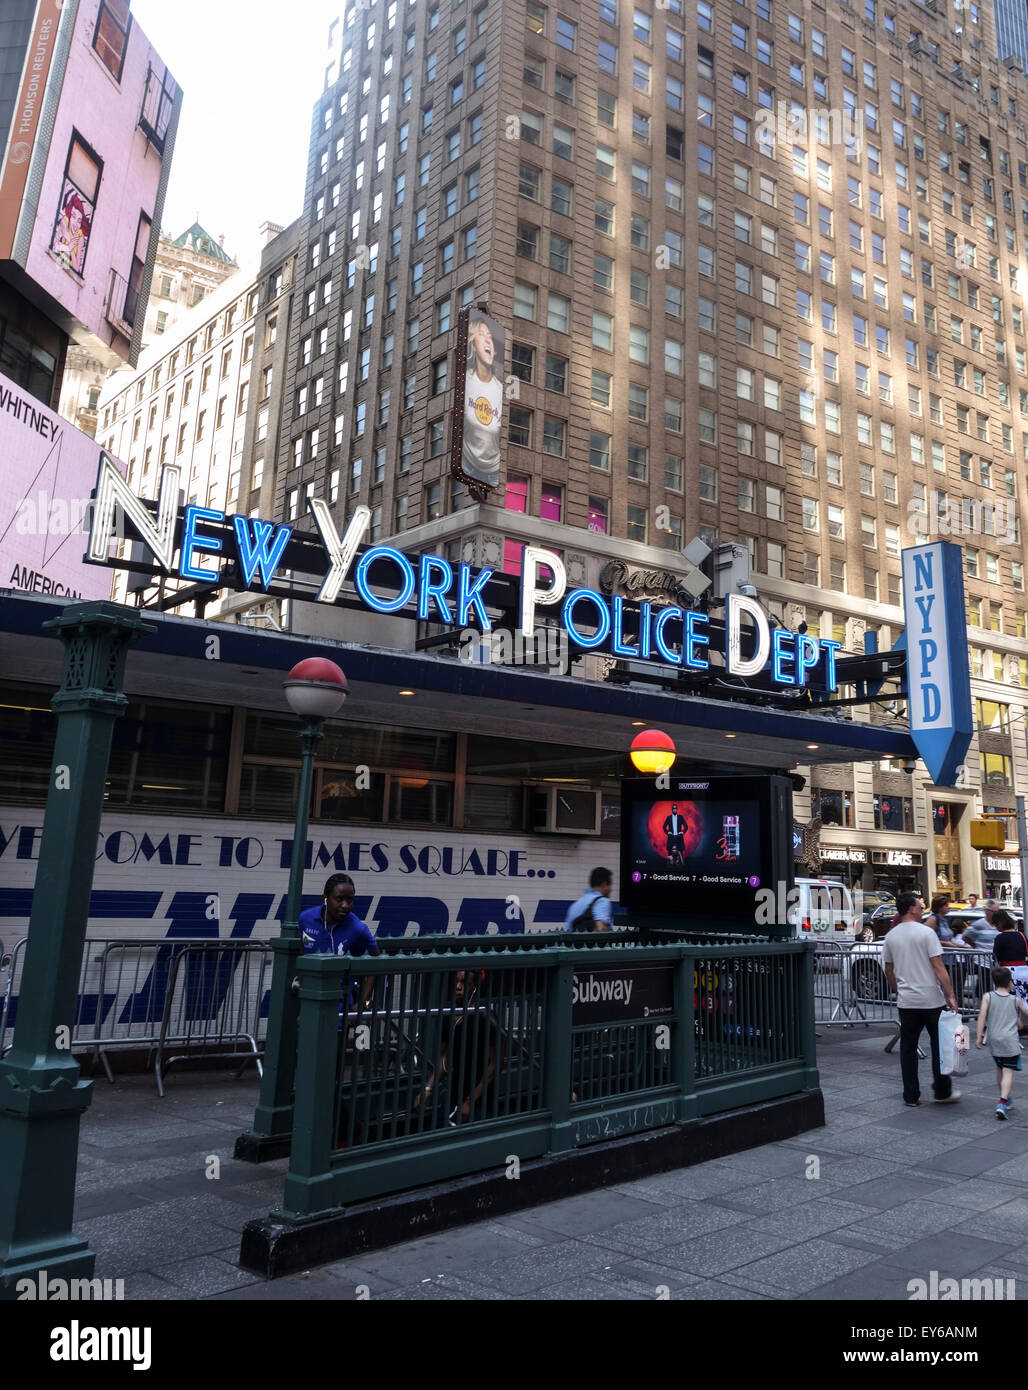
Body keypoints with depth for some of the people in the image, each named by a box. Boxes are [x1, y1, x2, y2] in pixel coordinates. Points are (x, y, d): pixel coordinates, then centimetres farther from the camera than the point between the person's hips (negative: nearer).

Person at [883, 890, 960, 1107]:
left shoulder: (891, 936, 6)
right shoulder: (926, 932, -9)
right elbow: (938, 967, -12)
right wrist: (950, 995, -8)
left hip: (906, 1001, 4)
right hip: (931, 999, -4)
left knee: (908, 1048, 7)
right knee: (939, 1044, 9)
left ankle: (911, 1096, 10)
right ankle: (943, 1092, 15)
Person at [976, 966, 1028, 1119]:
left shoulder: (988, 997, 2)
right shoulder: (1016, 1000, 5)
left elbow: (982, 1015, -9)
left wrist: (979, 1036, -7)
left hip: (994, 1040, 2)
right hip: (1010, 1041, -2)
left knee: (999, 1068, 22)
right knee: (1008, 1071, -6)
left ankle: (1005, 1099, 34)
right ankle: (1002, 1103, -22)